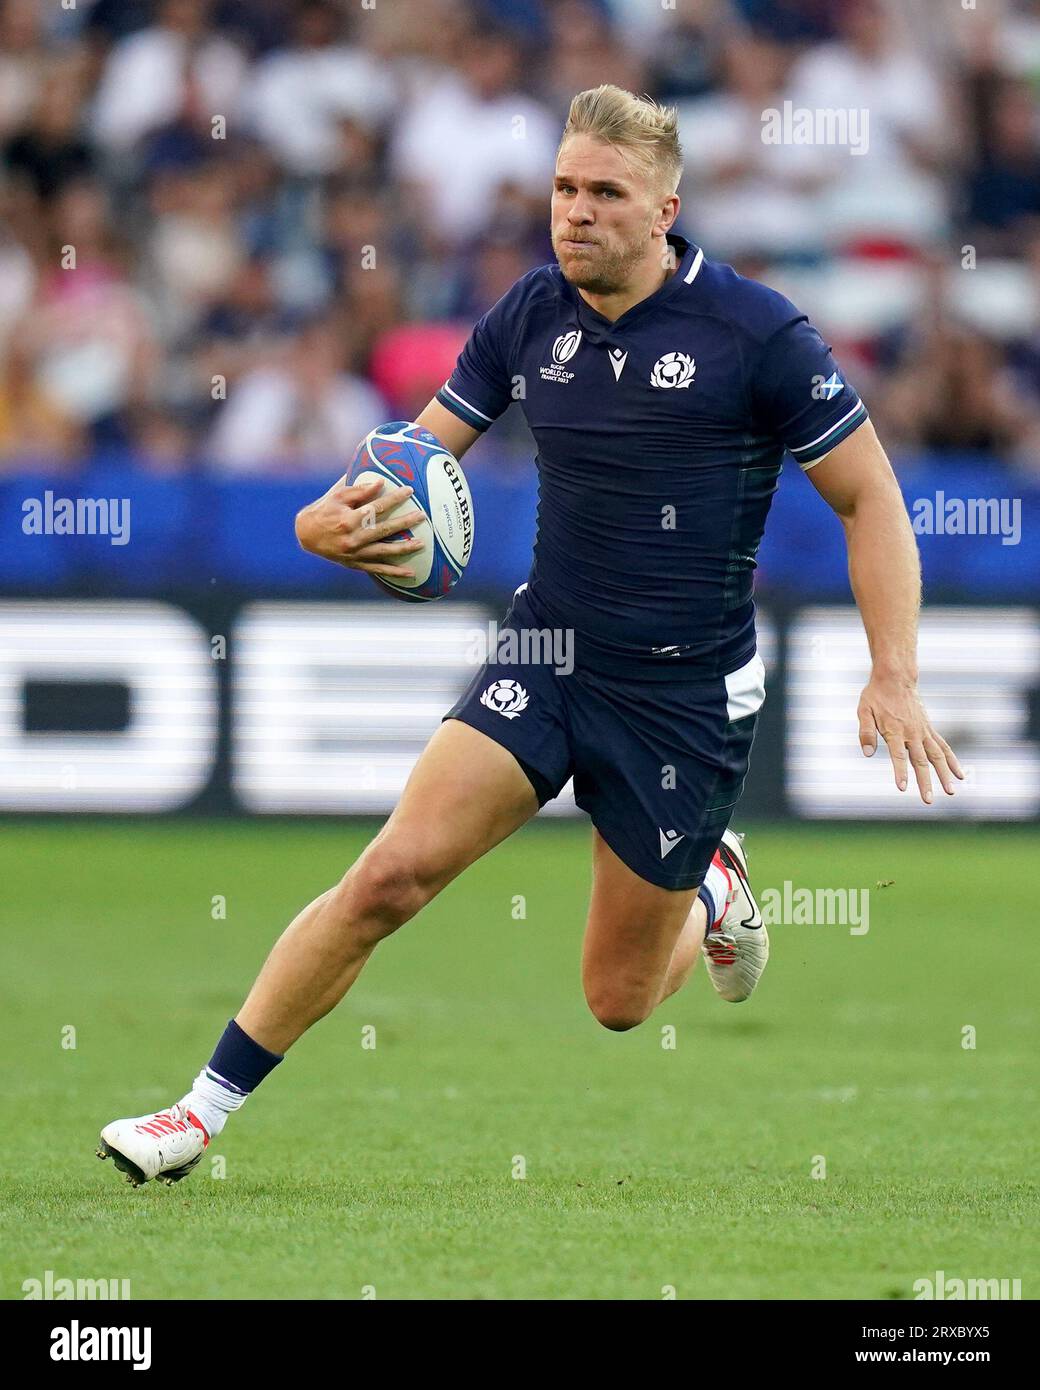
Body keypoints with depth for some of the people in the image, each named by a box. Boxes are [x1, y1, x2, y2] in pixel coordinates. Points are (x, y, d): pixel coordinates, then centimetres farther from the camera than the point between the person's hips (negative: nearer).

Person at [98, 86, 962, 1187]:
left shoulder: (755, 333, -13)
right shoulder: (530, 316, 0)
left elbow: (868, 496, -5)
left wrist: (895, 679, -14)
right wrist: (330, 521, -16)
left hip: (688, 698, -3)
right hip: (543, 662, 3)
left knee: (618, 1001, 6)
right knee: (390, 875, -16)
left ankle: (710, 892, 41)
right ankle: (205, 1111, -9)